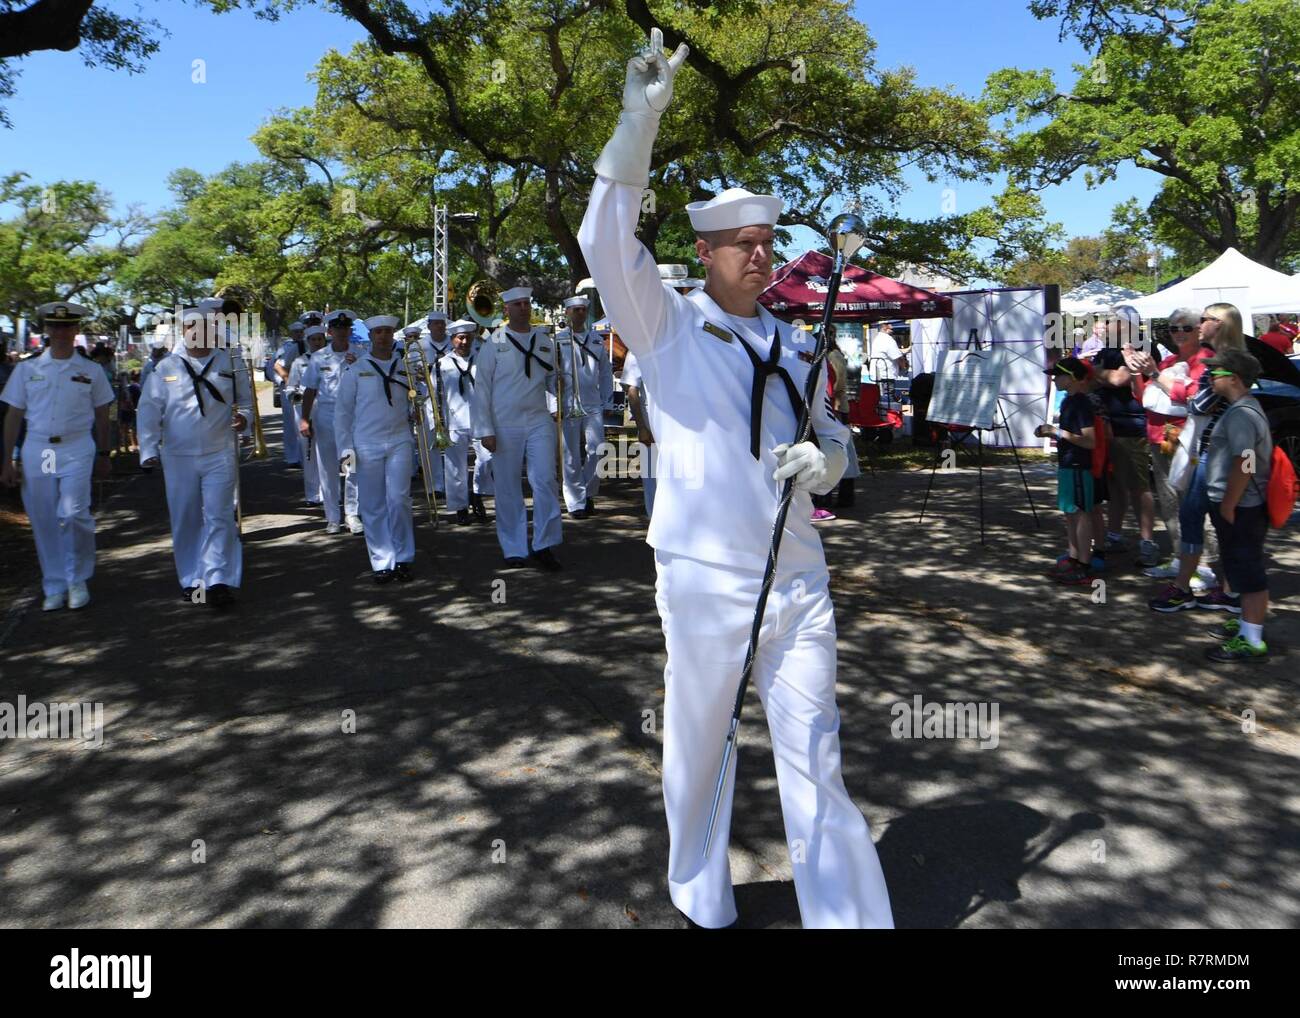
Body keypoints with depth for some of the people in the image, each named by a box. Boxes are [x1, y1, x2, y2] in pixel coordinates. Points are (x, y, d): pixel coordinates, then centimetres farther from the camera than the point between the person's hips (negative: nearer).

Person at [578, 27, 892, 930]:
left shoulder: (787, 343, 13)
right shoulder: (668, 325, 0)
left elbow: (836, 442, 17)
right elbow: (609, 244, -16)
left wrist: (820, 459, -7)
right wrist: (641, 120, -24)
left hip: (799, 579, 3)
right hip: (706, 580, -3)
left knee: (817, 764, 4)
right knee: (699, 747, 12)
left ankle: (852, 918, 15)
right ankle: (702, 903, 33)